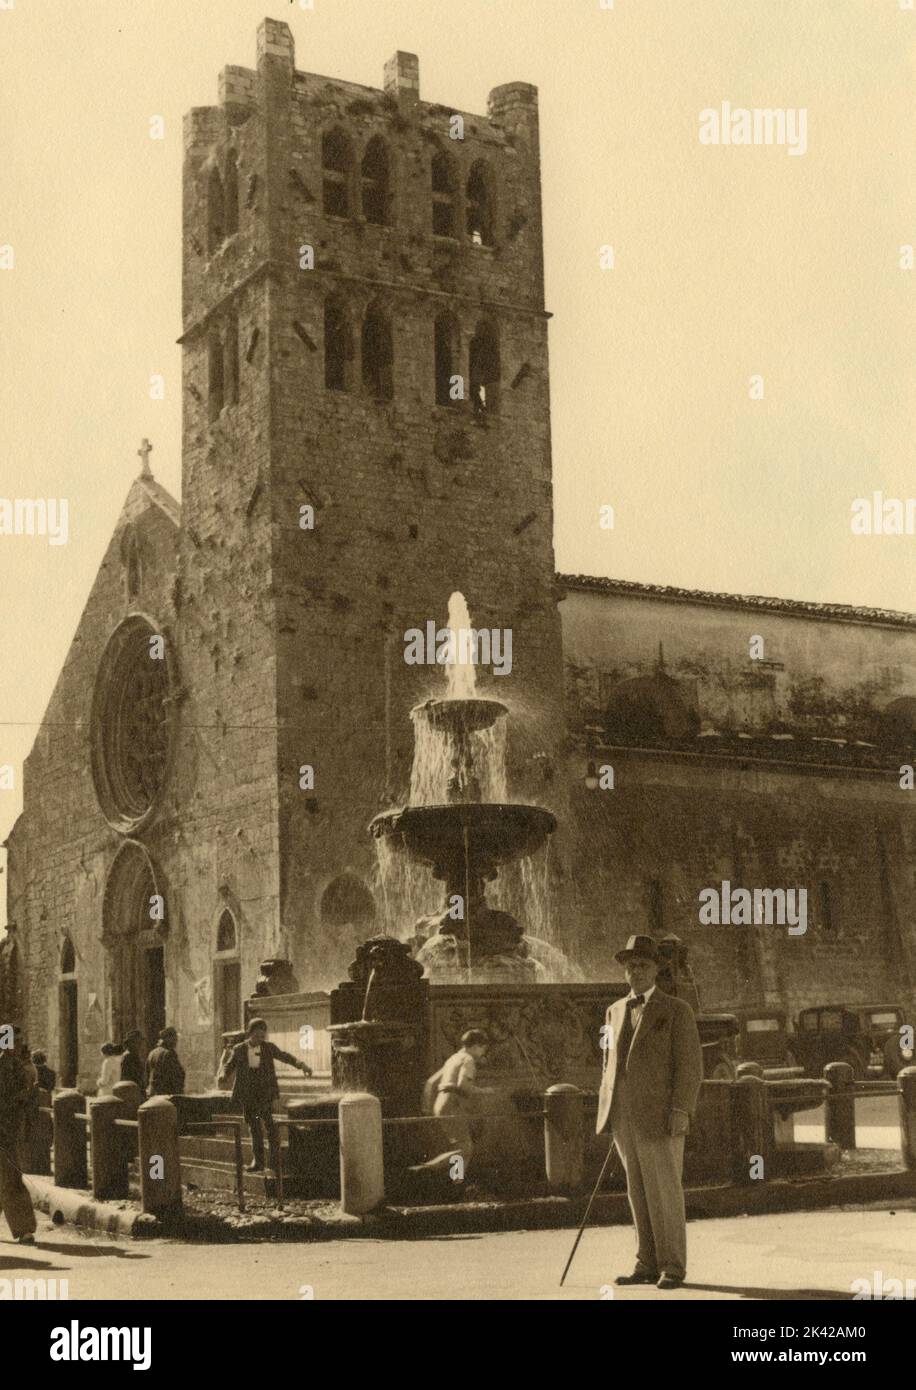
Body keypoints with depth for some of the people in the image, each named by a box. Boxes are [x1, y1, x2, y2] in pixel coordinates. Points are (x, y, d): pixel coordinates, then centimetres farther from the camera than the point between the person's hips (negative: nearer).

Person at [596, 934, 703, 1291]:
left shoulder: (676, 1010, -4)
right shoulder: (616, 1011, 14)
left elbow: (690, 1065, -9)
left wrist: (681, 1110, -18)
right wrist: (606, 1112, 12)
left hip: (659, 1117, -5)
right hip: (624, 1119, 6)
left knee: (665, 1193, -2)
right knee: (639, 1193, 9)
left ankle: (673, 1267, 7)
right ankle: (648, 1264, 15)